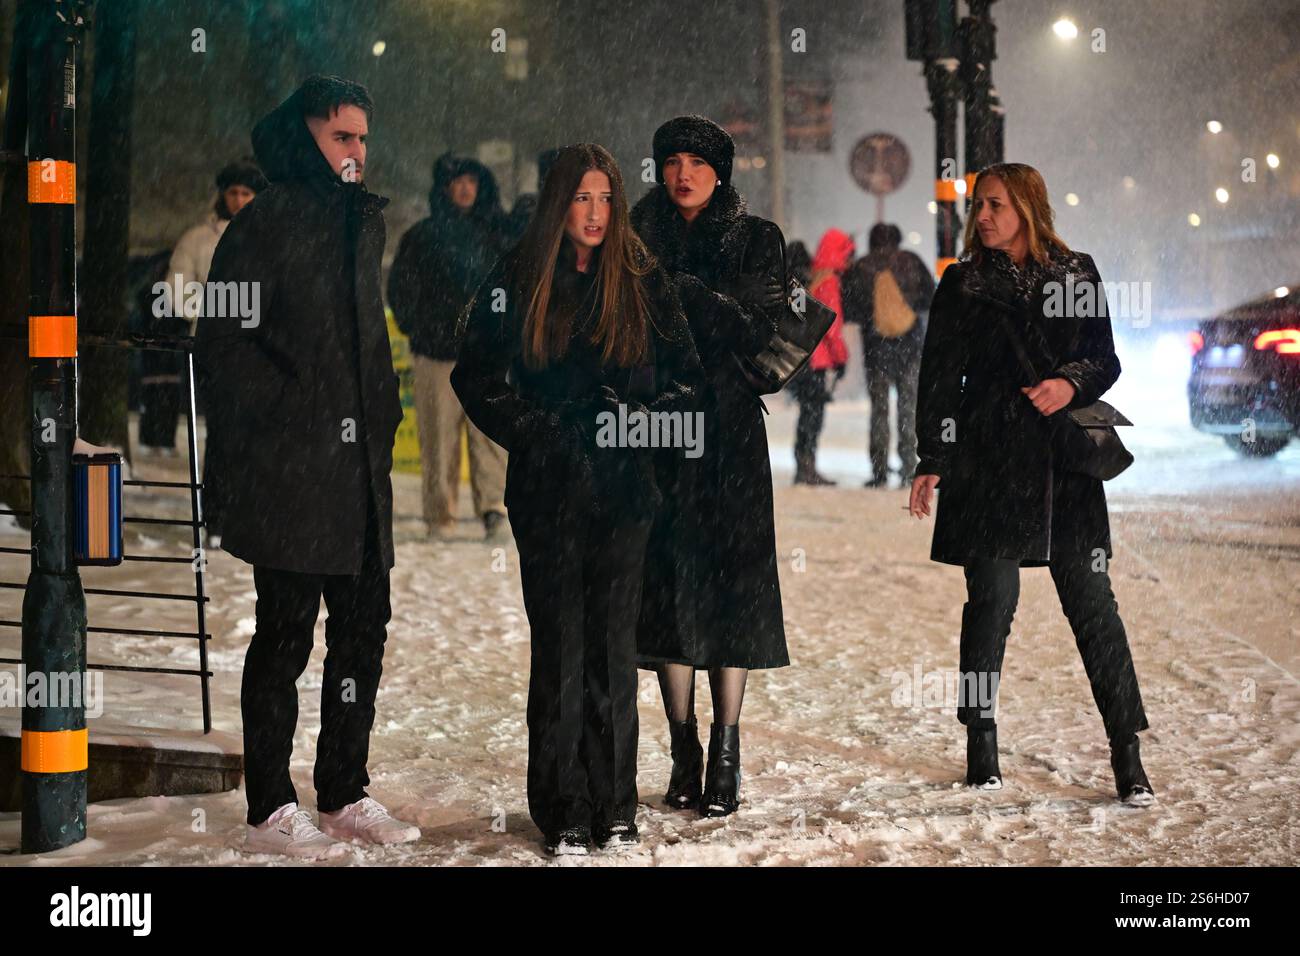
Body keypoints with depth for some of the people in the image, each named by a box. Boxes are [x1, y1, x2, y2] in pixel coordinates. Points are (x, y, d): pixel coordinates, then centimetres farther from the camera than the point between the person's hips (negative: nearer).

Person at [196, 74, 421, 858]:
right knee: (287, 632, -2)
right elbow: (226, 342, -10)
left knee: (364, 628, 10)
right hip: (290, 469, -7)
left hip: (361, 465, 7)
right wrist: (267, 433, -13)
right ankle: (271, 811, 6)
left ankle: (345, 794, 20)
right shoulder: (266, 223, -6)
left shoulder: (364, 221, 17)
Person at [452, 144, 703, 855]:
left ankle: (615, 809, 9)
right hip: (547, 489, -1)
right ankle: (563, 813, 4)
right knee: (559, 648, -1)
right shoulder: (517, 281, 4)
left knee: (613, 645, 2)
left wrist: (647, 420, -5)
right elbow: (475, 376, 3)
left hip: (622, 485, 1)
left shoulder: (641, 281, 7)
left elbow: (686, 374, 10)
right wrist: (538, 434, -5)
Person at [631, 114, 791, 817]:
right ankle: (684, 753, 6)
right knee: (668, 581, -1)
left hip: (728, 427, -2)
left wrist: (680, 290, -13)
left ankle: (726, 758, -4)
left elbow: (759, 328, -5)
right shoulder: (639, 238, 12)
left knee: (730, 581, -6)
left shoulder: (756, 240, 7)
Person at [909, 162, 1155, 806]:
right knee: (992, 600, -2)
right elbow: (940, 376, 6)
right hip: (990, 462, 0)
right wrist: (933, 461, -1)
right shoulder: (963, 283, 8)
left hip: (1065, 461, 1)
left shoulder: (1077, 274, 9)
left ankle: (1126, 754, 0)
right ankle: (981, 747, 10)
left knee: (1091, 599, -3)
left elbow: (1106, 360, 10)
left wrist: (1073, 384, -12)